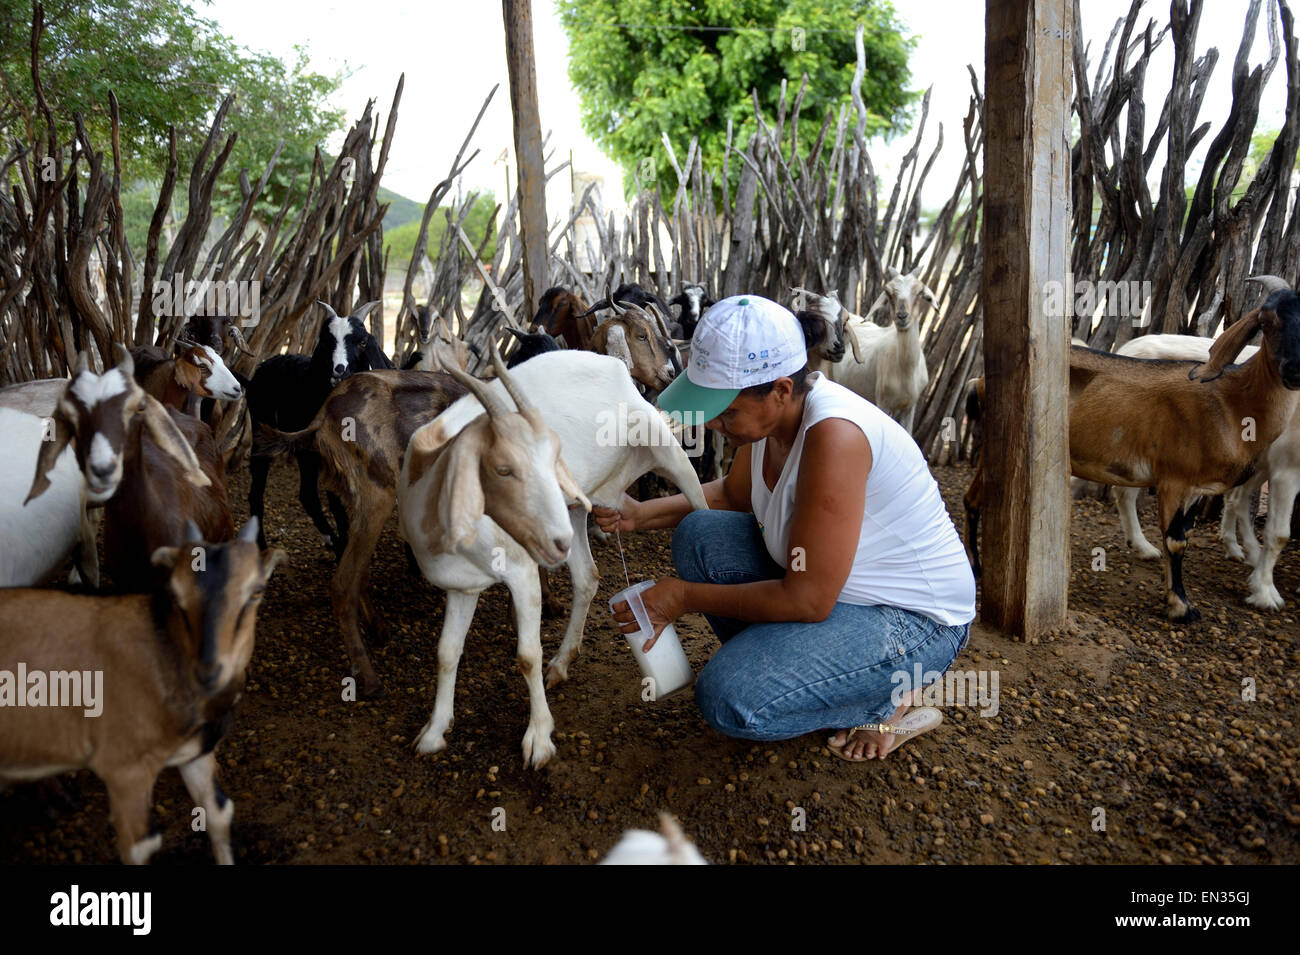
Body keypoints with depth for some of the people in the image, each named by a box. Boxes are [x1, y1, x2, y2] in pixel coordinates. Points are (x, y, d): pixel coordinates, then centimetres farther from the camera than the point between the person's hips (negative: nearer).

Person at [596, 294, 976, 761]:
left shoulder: (834, 434, -33)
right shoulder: (772, 409, -7)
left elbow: (807, 600, -29)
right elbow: (733, 493, 15)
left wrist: (687, 597, -18)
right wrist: (643, 514, 0)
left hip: (911, 618, -8)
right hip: (830, 580, 8)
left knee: (728, 699, -23)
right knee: (699, 534, -3)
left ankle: (892, 695, 0)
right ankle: (772, 663, 11)